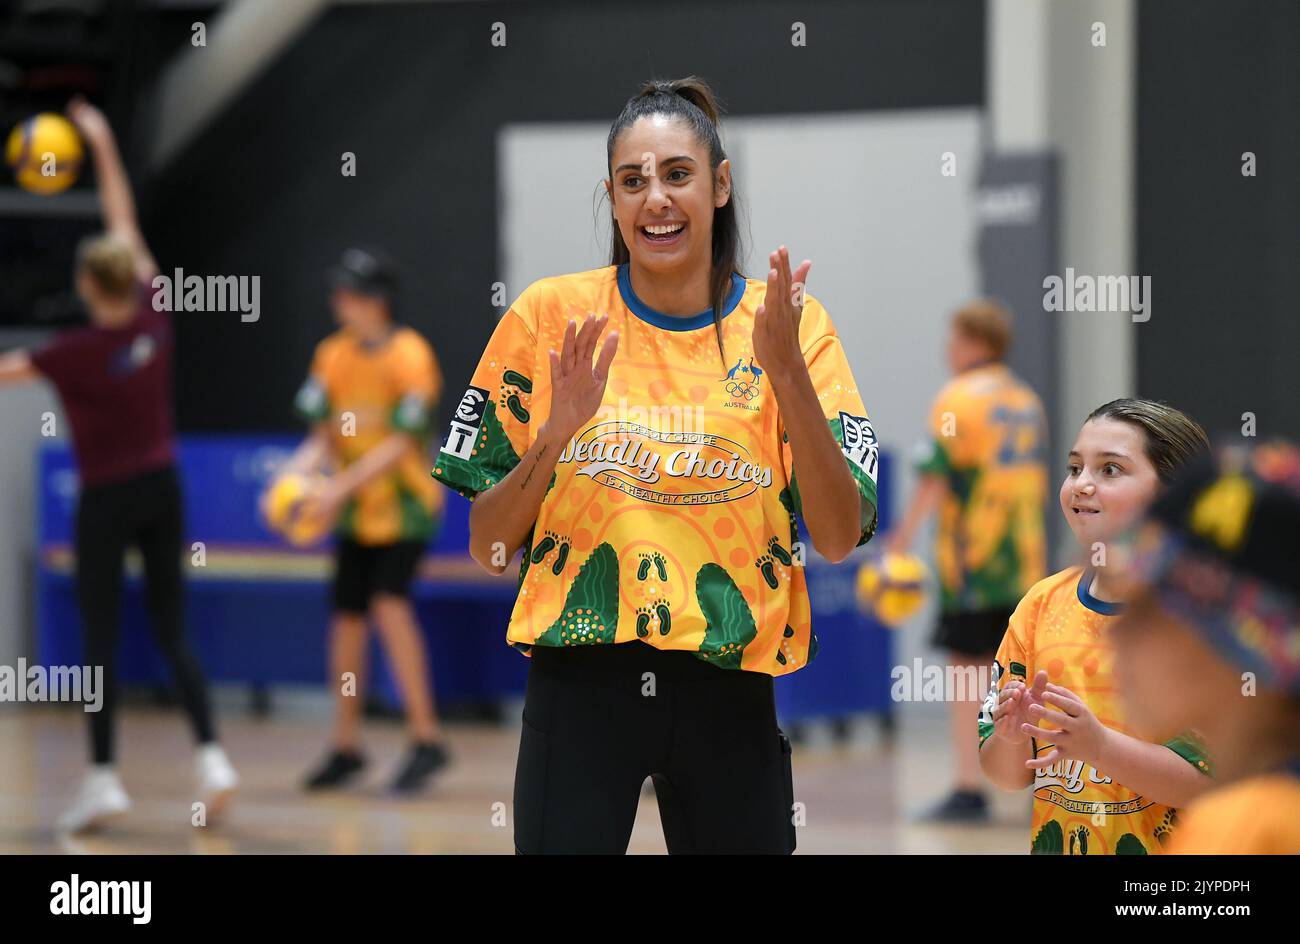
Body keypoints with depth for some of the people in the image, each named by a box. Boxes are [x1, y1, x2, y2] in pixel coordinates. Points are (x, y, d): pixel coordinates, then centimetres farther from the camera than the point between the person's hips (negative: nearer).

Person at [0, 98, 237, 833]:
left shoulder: (79, 352, -18)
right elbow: (125, 222, 5)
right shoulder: (154, 317, -6)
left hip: (108, 498, -5)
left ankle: (105, 779, 1)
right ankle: (212, 758, -5)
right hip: (162, 489, 5)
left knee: (102, 640, 2)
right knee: (173, 632, 7)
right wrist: (104, 145, 14)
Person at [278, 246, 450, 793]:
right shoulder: (333, 355, 2)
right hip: (356, 511, 6)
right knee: (346, 616, 6)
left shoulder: (409, 355, -14)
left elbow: (401, 445, -18)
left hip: (404, 504, -6)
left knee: (390, 604, -21)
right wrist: (299, 471, -16)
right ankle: (345, 747, 18)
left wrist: (342, 486, -25)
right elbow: (325, 435, 5)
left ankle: (425, 737, -16)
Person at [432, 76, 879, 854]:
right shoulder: (553, 315, 1)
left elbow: (839, 538, -7)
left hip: (729, 695, 1)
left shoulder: (790, 322, 2)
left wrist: (786, 370, -17)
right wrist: (559, 430, -14)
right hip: (583, 683, -1)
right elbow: (488, 548, 3)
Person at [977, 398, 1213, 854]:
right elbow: (1005, 774, 9)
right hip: (1055, 843, 4)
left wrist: (1098, 744, -24)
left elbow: (1213, 782, -13)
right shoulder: (1042, 603, 7)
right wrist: (1009, 736, -10)